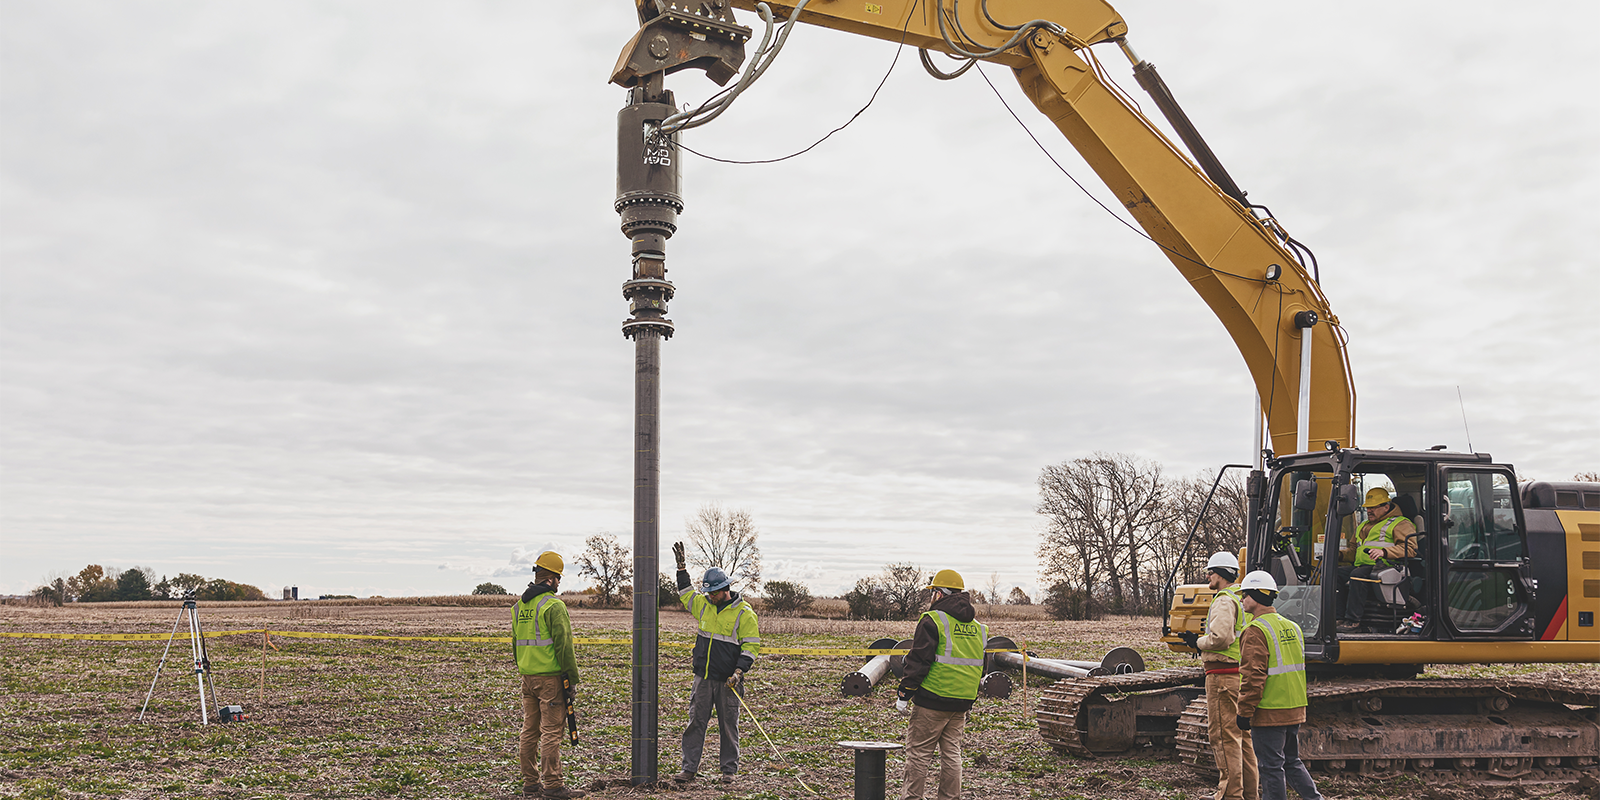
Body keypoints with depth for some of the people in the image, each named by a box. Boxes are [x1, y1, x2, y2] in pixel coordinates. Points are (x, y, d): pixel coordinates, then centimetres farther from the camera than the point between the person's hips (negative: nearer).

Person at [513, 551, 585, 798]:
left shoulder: (519, 606, 13)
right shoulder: (553, 605, -13)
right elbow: (564, 645, -15)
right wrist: (573, 678, -9)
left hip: (527, 676, 8)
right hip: (550, 676, -8)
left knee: (529, 730, 11)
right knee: (551, 731, -6)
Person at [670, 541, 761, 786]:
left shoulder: (744, 613, -7)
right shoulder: (704, 605, 9)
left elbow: (751, 646, -7)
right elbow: (686, 593, 29)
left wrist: (739, 672, -17)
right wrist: (681, 566, 22)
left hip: (728, 681, -4)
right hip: (703, 677, 4)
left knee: (728, 726, 4)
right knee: (696, 722, 3)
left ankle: (729, 770, 15)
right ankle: (689, 768, 7)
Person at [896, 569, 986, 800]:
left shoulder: (932, 620, -9)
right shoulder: (978, 627, 14)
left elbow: (918, 661, -13)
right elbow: (980, 669, 19)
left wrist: (904, 694, -9)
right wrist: (970, 702, 26)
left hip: (932, 699, -7)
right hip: (961, 703, 7)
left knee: (918, 752, 0)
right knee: (951, 752, 12)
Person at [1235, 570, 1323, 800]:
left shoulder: (1255, 631, -15)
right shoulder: (1292, 627, 12)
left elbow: (1253, 677, -20)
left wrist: (1244, 712, -15)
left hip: (1269, 713, -8)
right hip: (1295, 710, 8)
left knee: (1271, 766, 0)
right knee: (1291, 761, 19)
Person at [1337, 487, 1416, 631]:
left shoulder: (1400, 524, 6)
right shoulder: (1363, 526, 31)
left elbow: (1410, 548, -9)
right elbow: (1353, 550, 37)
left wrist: (1384, 552, -24)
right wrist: (1339, 554, 13)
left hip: (1382, 567, -8)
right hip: (1361, 567, 8)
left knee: (1357, 575, -37)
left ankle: (1353, 621, -35)